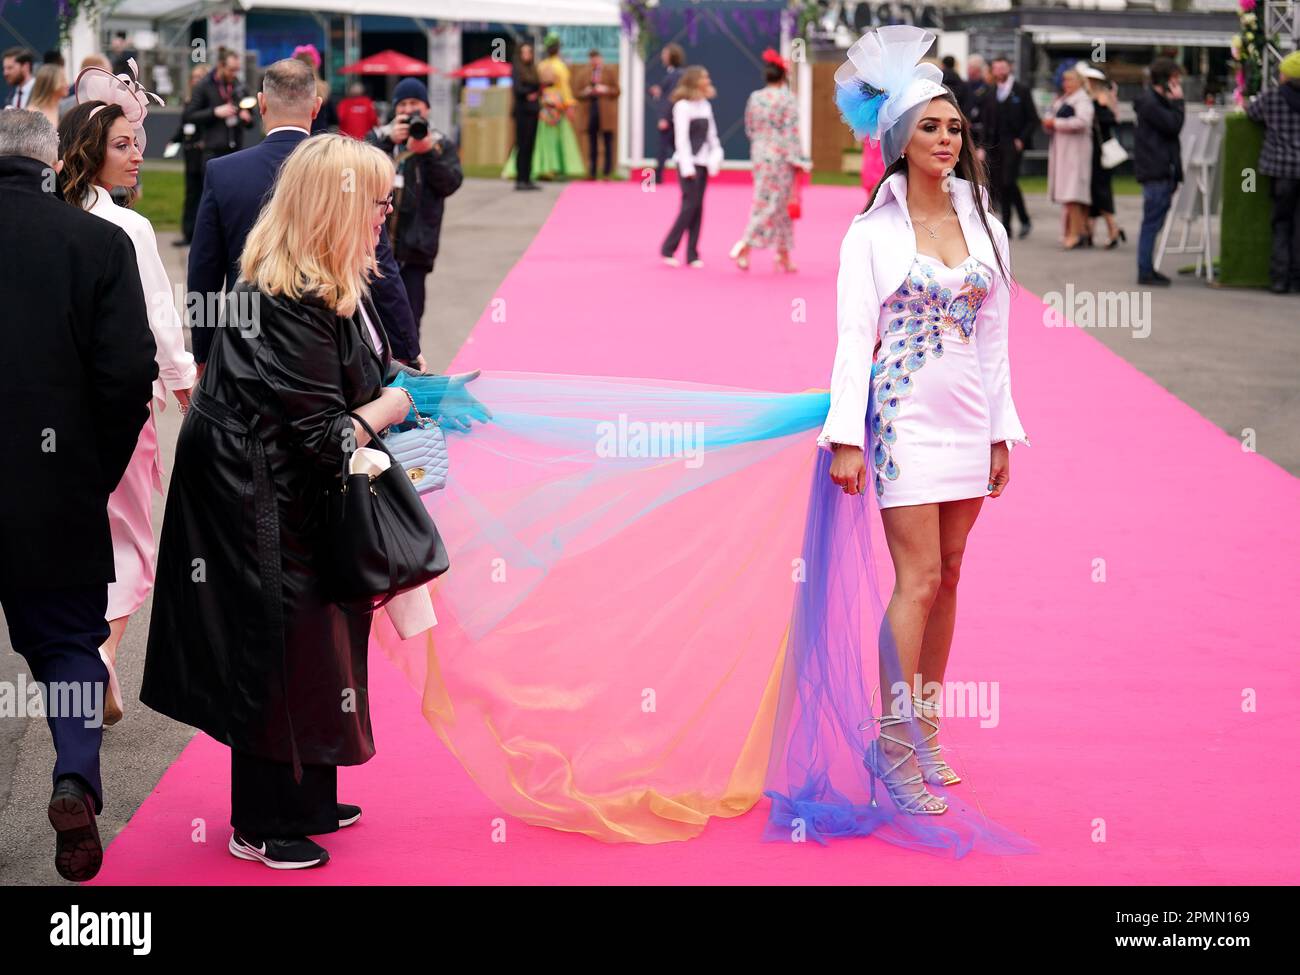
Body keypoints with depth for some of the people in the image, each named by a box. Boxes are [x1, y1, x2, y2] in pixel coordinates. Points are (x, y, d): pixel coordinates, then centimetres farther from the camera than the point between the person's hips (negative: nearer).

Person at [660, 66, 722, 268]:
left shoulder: (706, 105, 13)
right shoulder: (683, 106, -9)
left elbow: (711, 135, 16)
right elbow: (681, 138, -13)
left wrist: (716, 156, 1)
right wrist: (687, 167, -16)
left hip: (702, 162, 7)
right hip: (689, 162, -7)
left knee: (698, 208, 4)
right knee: (690, 205, -11)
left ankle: (692, 254, 6)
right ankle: (668, 249, -1)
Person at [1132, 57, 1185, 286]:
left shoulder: (1159, 101, 21)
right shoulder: (1149, 102, -11)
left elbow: (1173, 128, 24)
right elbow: (1173, 126, -18)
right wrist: (1178, 101, -9)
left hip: (1162, 171, 10)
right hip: (1154, 172, -10)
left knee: (1153, 223, 11)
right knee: (1152, 222, -9)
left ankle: (1147, 269, 14)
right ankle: (1145, 271, -7)